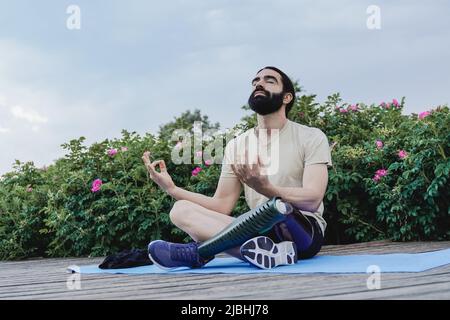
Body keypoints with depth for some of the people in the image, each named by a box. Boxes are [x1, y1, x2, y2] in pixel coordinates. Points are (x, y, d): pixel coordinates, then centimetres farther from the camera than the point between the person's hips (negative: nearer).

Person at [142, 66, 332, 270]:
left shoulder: (311, 137, 0)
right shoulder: (237, 145, 14)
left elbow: (312, 200, -15)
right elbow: (222, 206, 7)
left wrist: (265, 188, -33)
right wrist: (172, 188, -6)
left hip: (305, 233, -4)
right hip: (261, 233, 5)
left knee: (275, 206, -40)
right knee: (181, 210, -17)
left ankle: (196, 252, -26)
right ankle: (271, 252, -38)